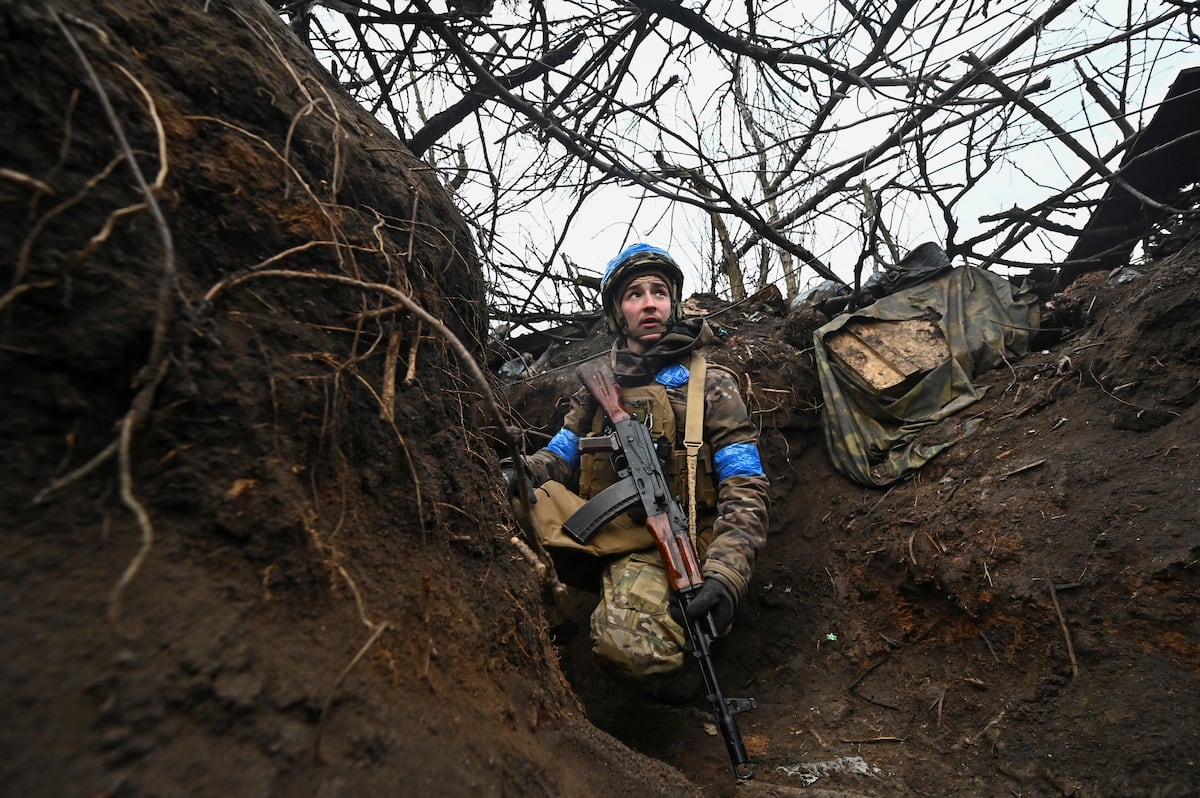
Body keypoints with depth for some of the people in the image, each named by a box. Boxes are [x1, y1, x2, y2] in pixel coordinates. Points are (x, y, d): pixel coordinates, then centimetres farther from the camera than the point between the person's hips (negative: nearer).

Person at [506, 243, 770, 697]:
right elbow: (560, 457, 16)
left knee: (631, 644, -34)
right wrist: (521, 472, -10)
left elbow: (745, 491, -3)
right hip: (598, 534, 3)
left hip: (662, 549, -3)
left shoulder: (711, 385, 5)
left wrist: (725, 576, -20)